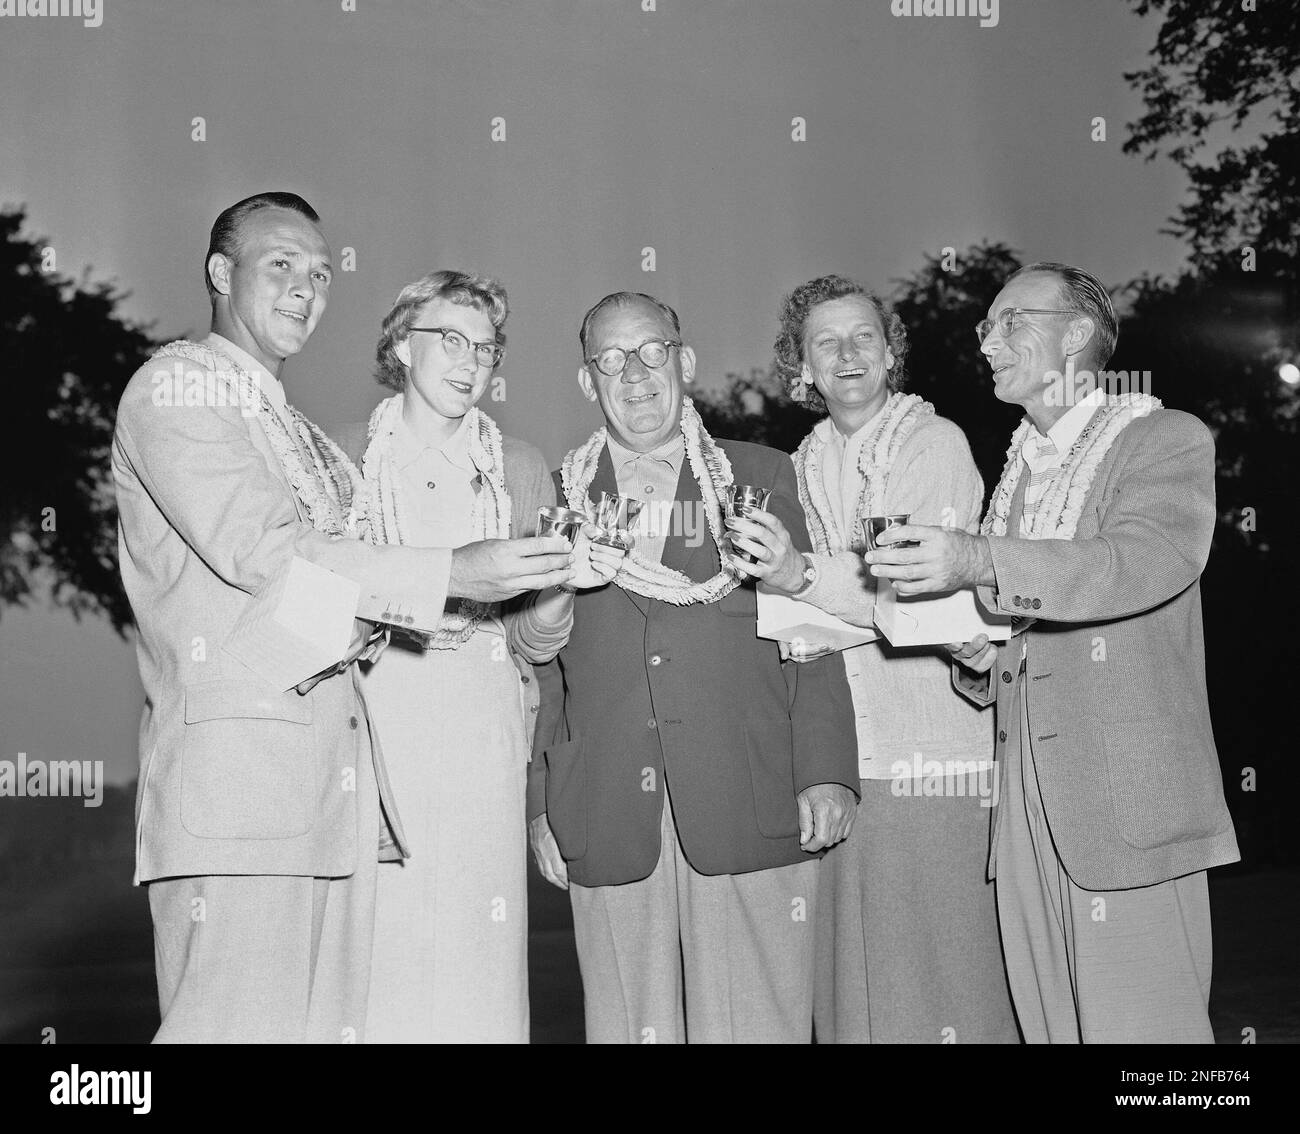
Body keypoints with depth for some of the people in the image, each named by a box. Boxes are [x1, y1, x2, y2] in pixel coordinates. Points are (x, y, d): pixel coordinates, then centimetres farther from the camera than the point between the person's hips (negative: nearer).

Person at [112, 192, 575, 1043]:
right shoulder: (178, 384, -1)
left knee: (328, 1022, 7)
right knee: (241, 1022, -9)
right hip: (239, 761, -7)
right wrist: (451, 574, -15)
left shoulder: (303, 433, 25)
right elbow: (258, 548, -13)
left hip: (337, 773, 8)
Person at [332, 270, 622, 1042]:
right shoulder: (347, 459, 8)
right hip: (374, 726, -1)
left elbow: (532, 641, 9)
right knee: (379, 957, -7)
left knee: (477, 965, -3)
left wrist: (561, 584, -13)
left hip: (481, 740, 2)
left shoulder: (520, 468, 13)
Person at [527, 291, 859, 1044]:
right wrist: (540, 805, 6)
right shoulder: (557, 498, 12)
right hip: (608, 831, 1)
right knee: (630, 1026, 5)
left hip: (751, 818, -1)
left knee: (757, 1023, 1)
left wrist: (827, 773, -3)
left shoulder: (762, 478, 10)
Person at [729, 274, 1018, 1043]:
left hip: (930, 755, -5)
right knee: (854, 974, 8)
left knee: (941, 964, -1)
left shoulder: (935, 441, -2)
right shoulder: (808, 464, 14)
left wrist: (801, 575, -29)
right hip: (842, 754, 5)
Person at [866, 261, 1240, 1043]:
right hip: (1027, 809, 6)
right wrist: (977, 661, 2)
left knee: (1138, 1026, -5)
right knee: (1049, 1025, 8)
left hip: (1129, 802, -6)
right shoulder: (1016, 469, 20)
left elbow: (1150, 559, -21)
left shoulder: (1166, 439, 0)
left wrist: (978, 561, -31)